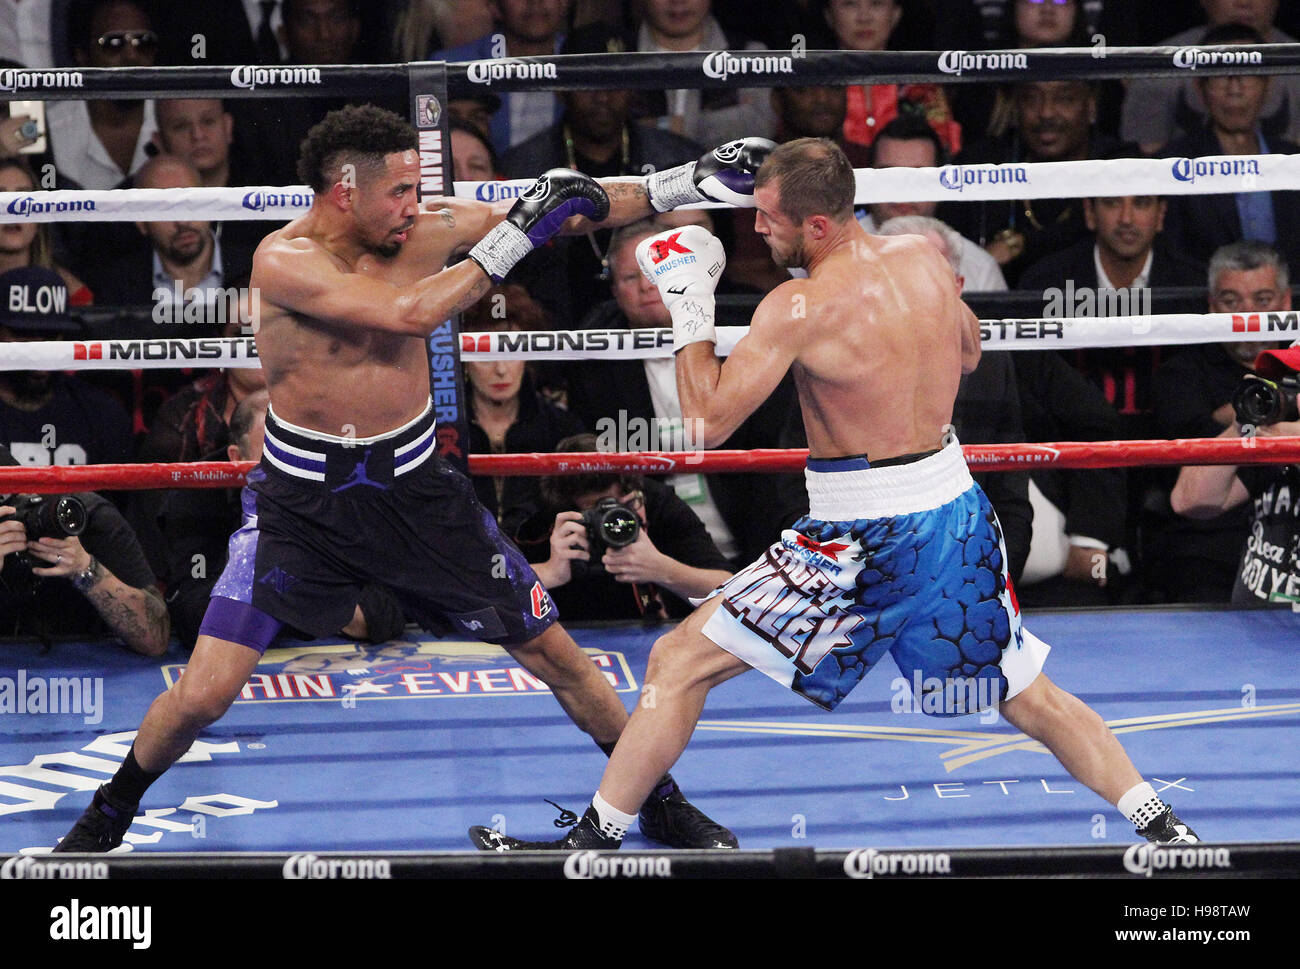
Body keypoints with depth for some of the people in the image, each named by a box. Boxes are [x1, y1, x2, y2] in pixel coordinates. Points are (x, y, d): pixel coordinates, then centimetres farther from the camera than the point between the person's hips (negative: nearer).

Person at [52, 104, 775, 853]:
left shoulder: (428, 230, -8)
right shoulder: (285, 260, -21)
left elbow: (573, 209, 1)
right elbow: (409, 313, -33)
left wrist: (689, 182, -4)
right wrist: (515, 236, -28)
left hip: (414, 487, 4)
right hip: (303, 500, -4)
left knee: (556, 655, 8)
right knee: (202, 697, -10)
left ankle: (662, 804, 27)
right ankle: (111, 812, 19)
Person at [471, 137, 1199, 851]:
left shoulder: (799, 308, -19)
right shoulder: (926, 260, 1)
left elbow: (708, 420, -16)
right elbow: (968, 354, 21)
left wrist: (688, 300, -9)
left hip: (865, 539, -6)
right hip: (958, 508, 6)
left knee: (680, 663, 3)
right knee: (1026, 695, 22)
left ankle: (598, 838, 7)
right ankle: (1163, 829, 19)